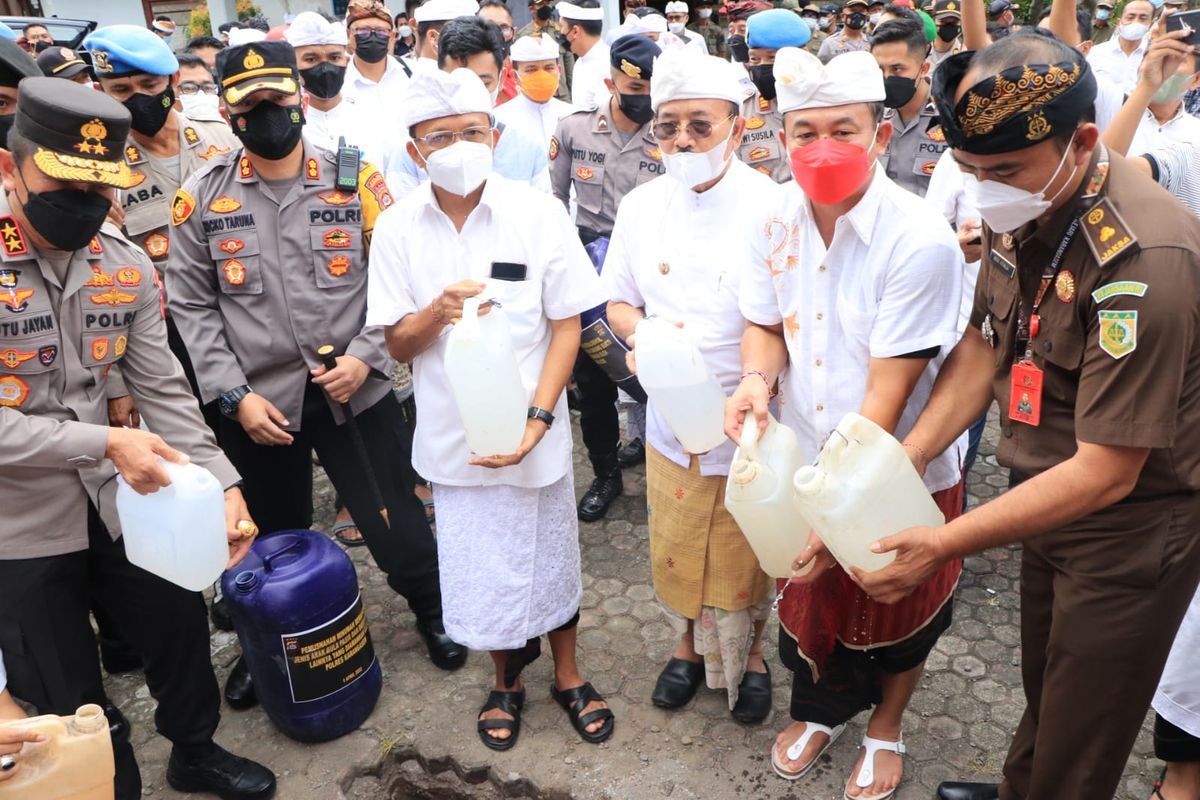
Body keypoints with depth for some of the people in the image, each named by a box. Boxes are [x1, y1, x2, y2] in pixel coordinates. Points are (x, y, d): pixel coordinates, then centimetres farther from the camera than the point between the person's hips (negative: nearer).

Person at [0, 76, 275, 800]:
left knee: (181, 626, 20)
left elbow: (163, 388, -1)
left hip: (119, 502, 5)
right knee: (69, 703, 12)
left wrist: (222, 483, -10)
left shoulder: (125, 264, -3)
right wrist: (105, 443, -27)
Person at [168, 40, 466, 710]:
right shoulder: (202, 198, 0)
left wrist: (365, 357, -13)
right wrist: (235, 395, -7)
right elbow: (193, 307, 2)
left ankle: (433, 612, 36)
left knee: (395, 520, 7)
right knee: (275, 538, 19)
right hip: (258, 405, 2)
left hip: (358, 393, -1)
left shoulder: (356, 180, -2)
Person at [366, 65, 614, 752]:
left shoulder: (538, 213, -10)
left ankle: (568, 675, 41)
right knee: (480, 567, 14)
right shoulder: (398, 228, -5)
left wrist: (538, 418, -18)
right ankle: (508, 682, 42)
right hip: (453, 434, 2)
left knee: (552, 558, 14)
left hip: (534, 430, -1)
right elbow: (397, 344, 0)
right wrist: (436, 312, -23)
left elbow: (567, 325, -7)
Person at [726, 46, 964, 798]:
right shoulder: (777, 219, -8)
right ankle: (820, 711, 51)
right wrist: (757, 377, -18)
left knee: (895, 613, 19)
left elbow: (886, 393, -25)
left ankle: (885, 732, 48)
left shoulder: (920, 241, -25)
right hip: (806, 462, 4)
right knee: (811, 599, 22)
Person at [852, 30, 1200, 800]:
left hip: (1132, 525, -6)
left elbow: (1107, 472, -28)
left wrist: (945, 543, -28)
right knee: (1042, 686, 27)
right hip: (1051, 492, 7)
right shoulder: (1022, 207, -8)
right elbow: (985, 343, 2)